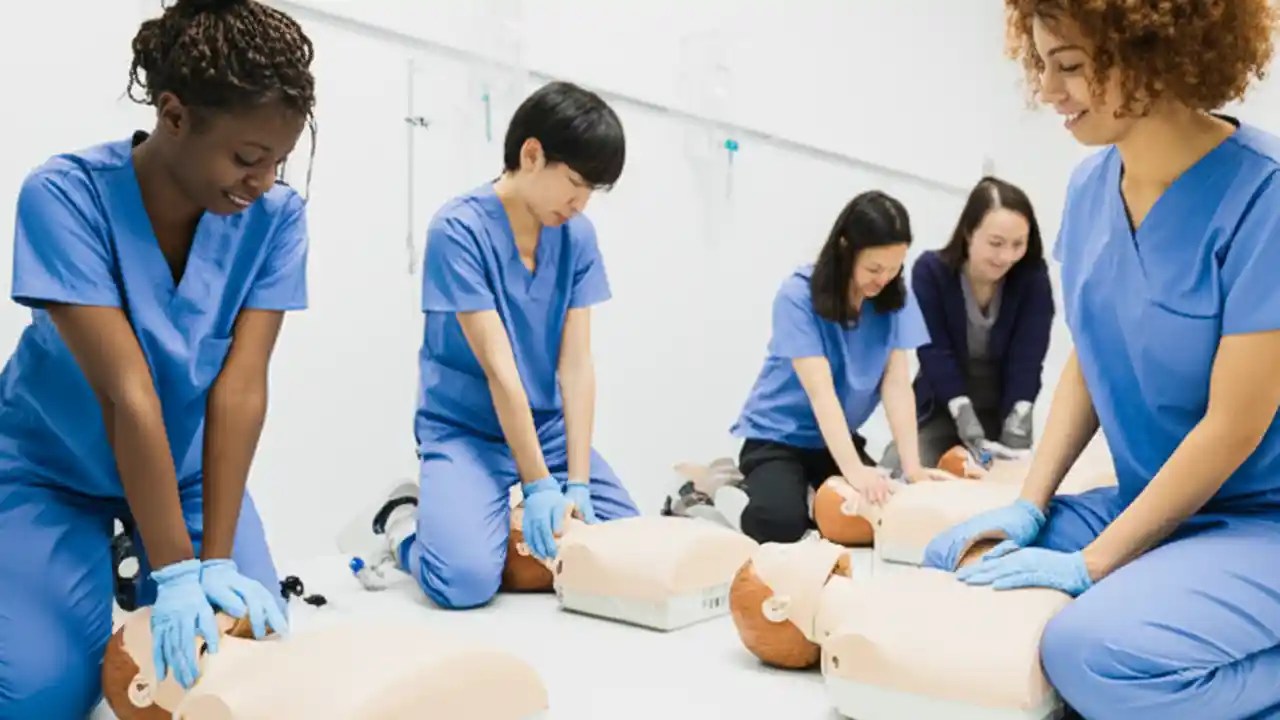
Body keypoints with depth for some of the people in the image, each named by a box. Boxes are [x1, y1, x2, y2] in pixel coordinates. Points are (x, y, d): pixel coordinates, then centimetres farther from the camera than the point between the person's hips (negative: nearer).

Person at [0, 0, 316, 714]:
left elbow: (242, 385, -22)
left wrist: (217, 560, -25)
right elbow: (127, 391, -32)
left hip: (188, 465, 3)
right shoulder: (66, 196, -27)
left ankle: (135, 566, 22)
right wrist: (174, 572, -31)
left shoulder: (275, 216, -19)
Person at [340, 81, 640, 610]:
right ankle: (402, 522, 7)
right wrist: (537, 486, -22)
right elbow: (499, 367, -22)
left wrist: (577, 482, -15)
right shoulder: (458, 229, -17)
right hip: (466, 430, -5)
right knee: (466, 580, -26)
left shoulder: (577, 236, -2)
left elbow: (576, 364, -7)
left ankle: (510, 520, 20)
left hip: (549, 427, 6)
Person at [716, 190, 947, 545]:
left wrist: (912, 464, -23)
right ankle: (736, 493, 5)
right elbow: (820, 390, -29)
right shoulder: (798, 295, -22)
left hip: (838, 436, 5)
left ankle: (810, 496, 13)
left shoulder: (895, 297, -8)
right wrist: (853, 469, -38)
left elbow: (897, 383, -12)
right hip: (778, 433, -5)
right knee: (781, 523, -26)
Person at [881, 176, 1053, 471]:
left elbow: (1028, 358, -18)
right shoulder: (930, 271, -15)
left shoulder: (1033, 279, -12)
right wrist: (963, 414, -31)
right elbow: (934, 352, -20)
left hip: (1002, 411, 2)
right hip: (940, 409, -1)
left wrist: (1018, 420, -33)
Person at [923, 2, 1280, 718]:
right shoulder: (1091, 186, 0)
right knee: (957, 561, 2)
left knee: (1093, 652, -30)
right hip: (1152, 503, 8)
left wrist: (1091, 564, -18)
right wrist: (1028, 505, -1)